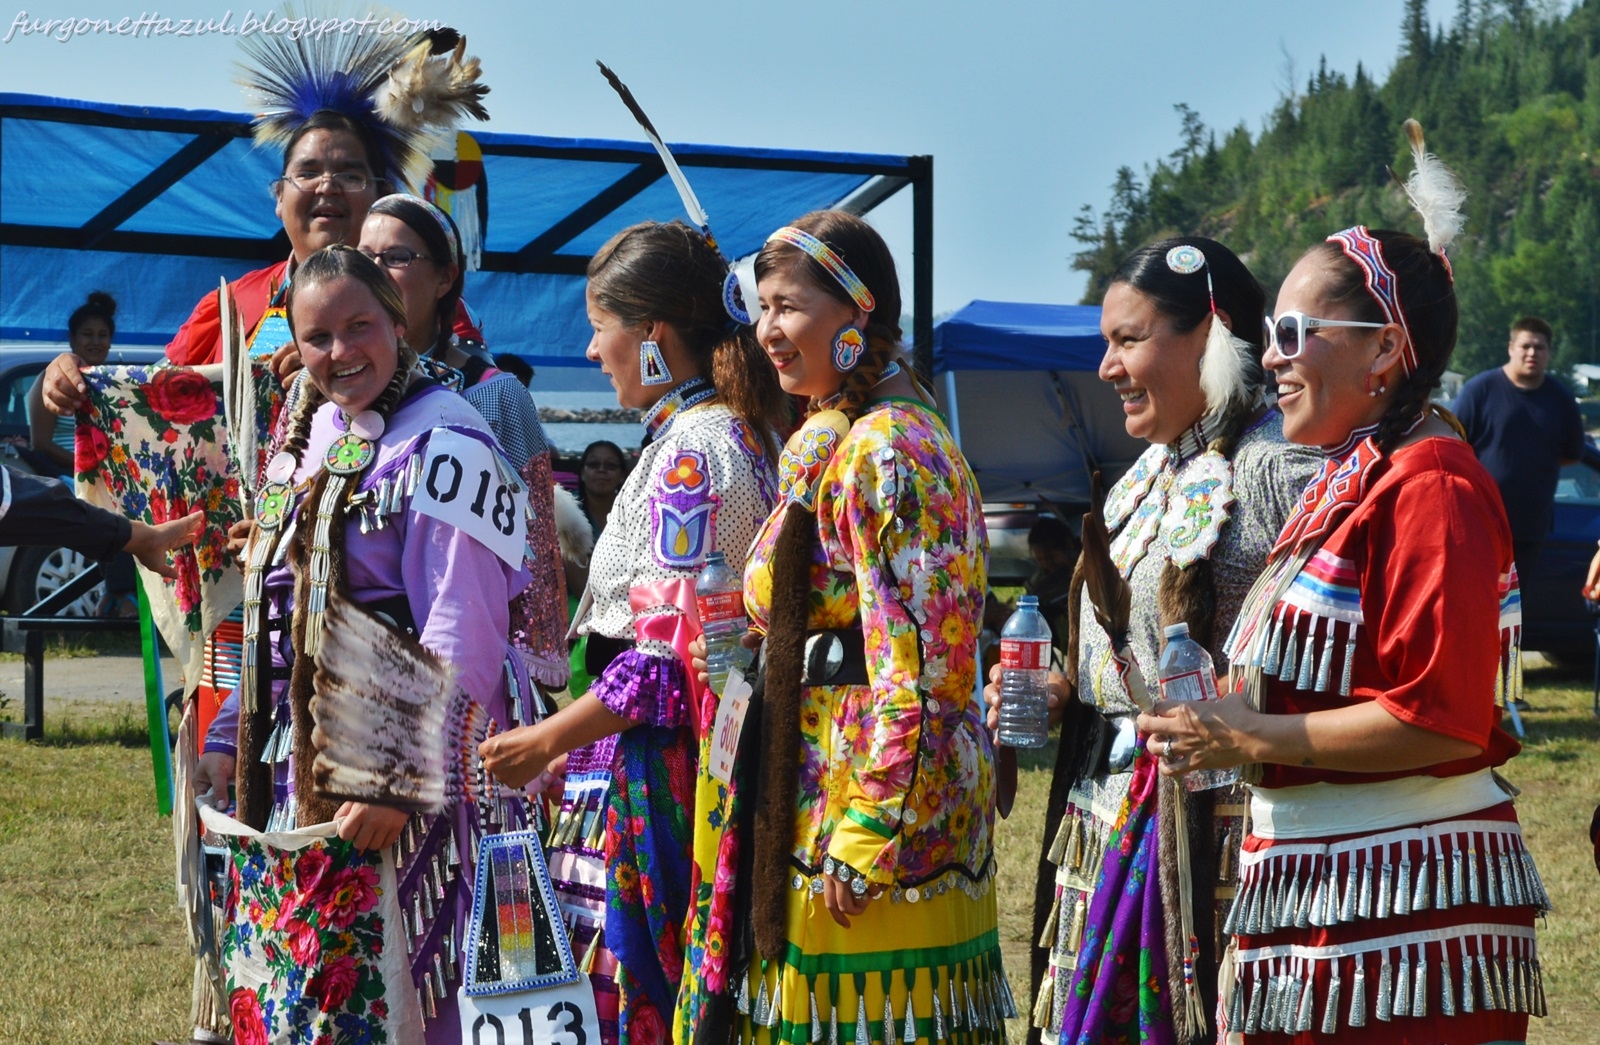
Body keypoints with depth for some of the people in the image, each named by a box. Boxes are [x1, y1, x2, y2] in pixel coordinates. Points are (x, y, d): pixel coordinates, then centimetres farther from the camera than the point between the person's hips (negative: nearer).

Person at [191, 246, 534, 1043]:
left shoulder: (440, 446, -13)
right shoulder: (309, 439, 13)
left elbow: (460, 640, -19)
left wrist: (396, 777, -22)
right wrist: (230, 739, 14)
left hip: (395, 786, -8)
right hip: (294, 768, 8)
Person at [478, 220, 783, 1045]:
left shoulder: (690, 453, -15)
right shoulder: (738, 435, 15)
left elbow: (669, 657, -20)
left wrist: (547, 742, -10)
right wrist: (575, 741, 19)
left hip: (657, 767, -10)